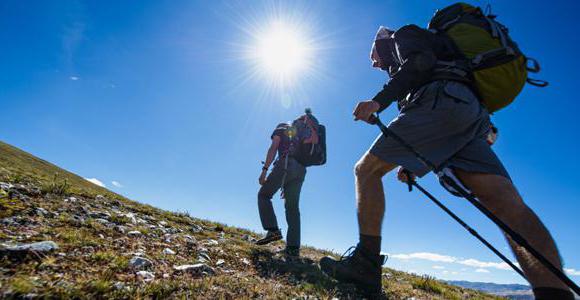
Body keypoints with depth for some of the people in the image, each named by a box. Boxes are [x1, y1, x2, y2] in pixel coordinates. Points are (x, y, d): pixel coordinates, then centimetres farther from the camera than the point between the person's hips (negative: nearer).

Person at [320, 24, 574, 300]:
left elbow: (421, 62, -5)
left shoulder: (403, 35, 23)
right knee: (508, 204, -11)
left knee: (366, 170, -6)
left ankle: (366, 264, -13)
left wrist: (378, 101, -14)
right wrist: (411, 164, 29)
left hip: (441, 101, -8)